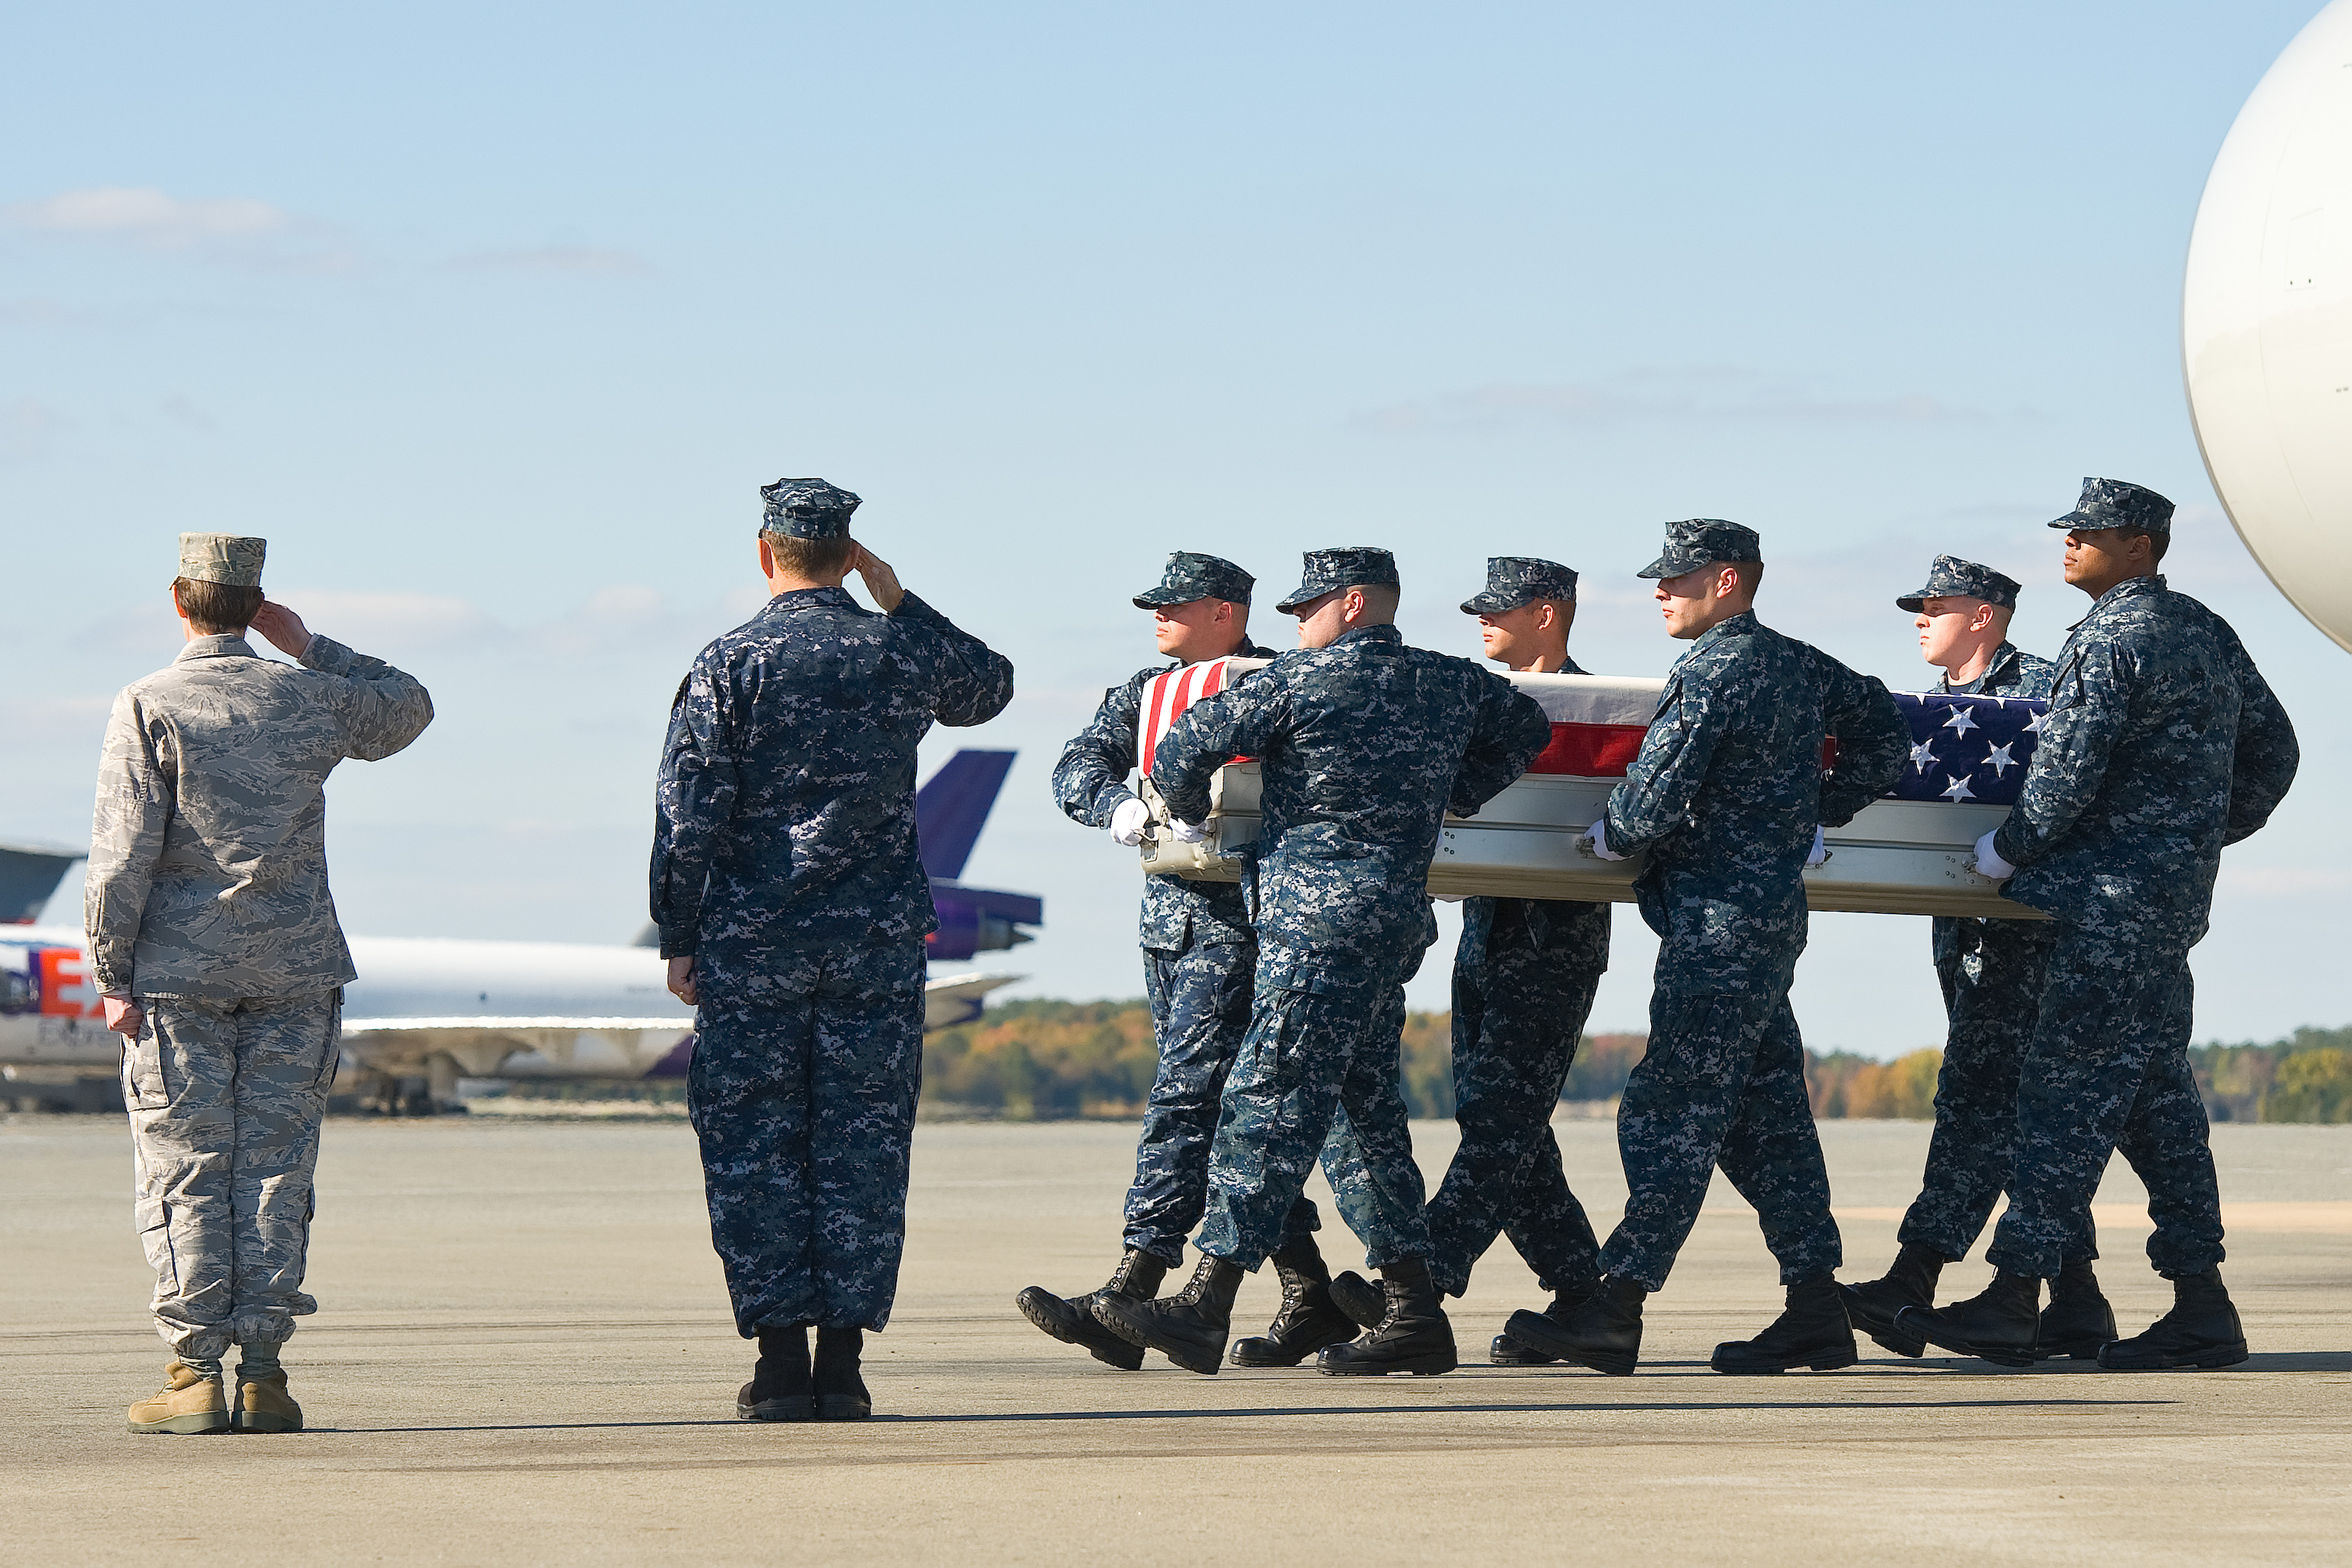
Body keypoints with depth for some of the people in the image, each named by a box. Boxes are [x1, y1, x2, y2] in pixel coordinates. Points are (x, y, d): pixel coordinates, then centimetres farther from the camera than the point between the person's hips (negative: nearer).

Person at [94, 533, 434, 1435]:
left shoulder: (149, 708, -5)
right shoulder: (309, 697, 5)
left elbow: (124, 853, -10)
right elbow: (409, 709, 26)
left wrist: (110, 976, -5)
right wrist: (308, 649, 22)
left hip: (180, 972, -3)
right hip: (295, 970, 3)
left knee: (184, 1174, 1)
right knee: (275, 1170, 4)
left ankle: (196, 1375, -3)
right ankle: (263, 1374, 1)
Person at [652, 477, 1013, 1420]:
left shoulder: (729, 664, -5)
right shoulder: (900, 653, 3)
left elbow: (688, 814, -6)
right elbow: (990, 686, 26)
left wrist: (679, 937, 2)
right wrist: (901, 603, 22)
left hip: (750, 937, -2)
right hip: (878, 941, 2)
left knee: (753, 1147, 3)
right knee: (863, 1144, 5)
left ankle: (780, 1364, -1)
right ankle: (842, 1362, 2)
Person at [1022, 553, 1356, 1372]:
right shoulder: (1147, 691, 15)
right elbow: (1078, 765, 3)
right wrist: (1119, 804, -17)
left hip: (1244, 918, -8)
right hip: (1170, 914, 8)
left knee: (1185, 1098, -14)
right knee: (1233, 1106, 10)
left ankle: (1128, 1300, -18)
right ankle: (1310, 1298, 17)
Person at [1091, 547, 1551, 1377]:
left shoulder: (1301, 681, -5)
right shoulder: (1451, 683, 13)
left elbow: (1185, 747, -4)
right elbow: (1527, 728, 30)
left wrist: (1187, 816, 15)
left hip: (1318, 922, -8)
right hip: (1397, 917, 8)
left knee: (1266, 1106, -11)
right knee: (1366, 1113, 12)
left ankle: (1206, 1305, -16)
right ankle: (1414, 1314, 11)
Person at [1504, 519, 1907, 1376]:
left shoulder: (1709, 672, -14)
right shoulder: (1797, 665, 13)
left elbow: (1653, 799, -18)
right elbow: (1883, 727, 25)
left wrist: (1608, 836, 3)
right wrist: (1823, 810, 24)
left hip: (1719, 918, -9)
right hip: (1773, 912, 9)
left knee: (1675, 1112, -9)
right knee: (1765, 1111, 10)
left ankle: (1617, 1307, -11)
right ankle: (1815, 1307, 9)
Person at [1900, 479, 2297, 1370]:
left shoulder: (2109, 640, -13)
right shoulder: (2205, 632, 15)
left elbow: (2067, 772, -17)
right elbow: (2271, 750, 22)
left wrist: (2007, 848, -3)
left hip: (2114, 896, -10)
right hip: (2176, 893, 10)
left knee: (2067, 1082, -10)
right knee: (2154, 1087, 11)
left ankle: (2014, 1295, -11)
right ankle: (2201, 1305, 10)